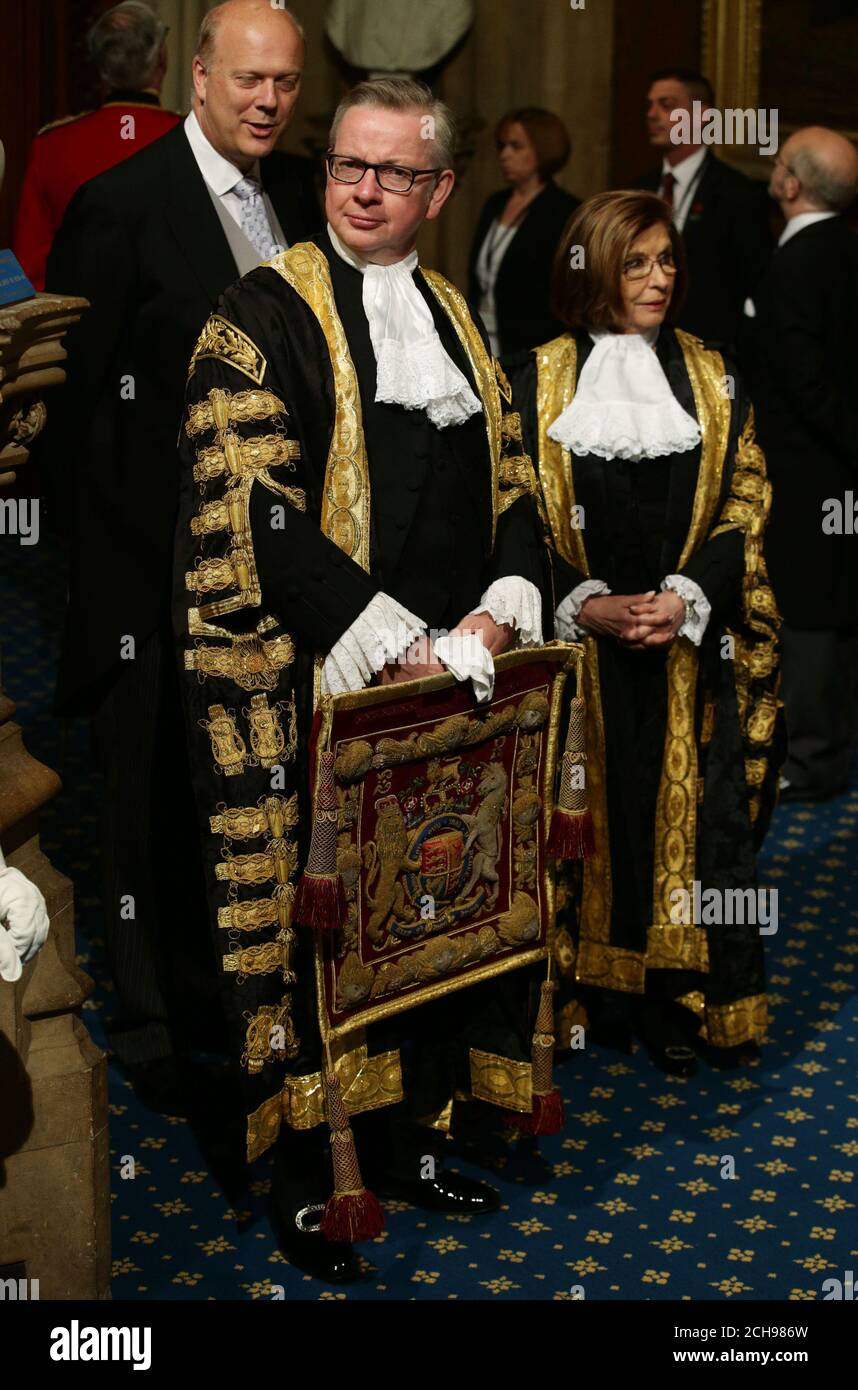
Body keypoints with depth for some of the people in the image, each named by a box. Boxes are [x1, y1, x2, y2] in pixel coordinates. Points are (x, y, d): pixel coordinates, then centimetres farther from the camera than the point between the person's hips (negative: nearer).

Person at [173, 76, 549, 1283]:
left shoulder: (457, 321, 15)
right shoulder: (265, 315, -5)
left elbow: (513, 483, 15)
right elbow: (254, 512, -14)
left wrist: (501, 606, -5)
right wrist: (393, 644, -18)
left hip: (453, 676, 6)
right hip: (315, 686, -6)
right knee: (319, 921, 1)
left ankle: (408, 1139, 28)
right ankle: (307, 1181, 16)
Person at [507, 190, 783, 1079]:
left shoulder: (711, 379, 8)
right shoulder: (539, 381, 2)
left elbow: (743, 506, 3)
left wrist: (682, 599, -13)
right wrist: (588, 605, -14)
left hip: (690, 650, 1)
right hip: (576, 651, -1)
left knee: (690, 817, 0)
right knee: (589, 817, 4)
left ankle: (680, 1004, 12)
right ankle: (592, 997, 17)